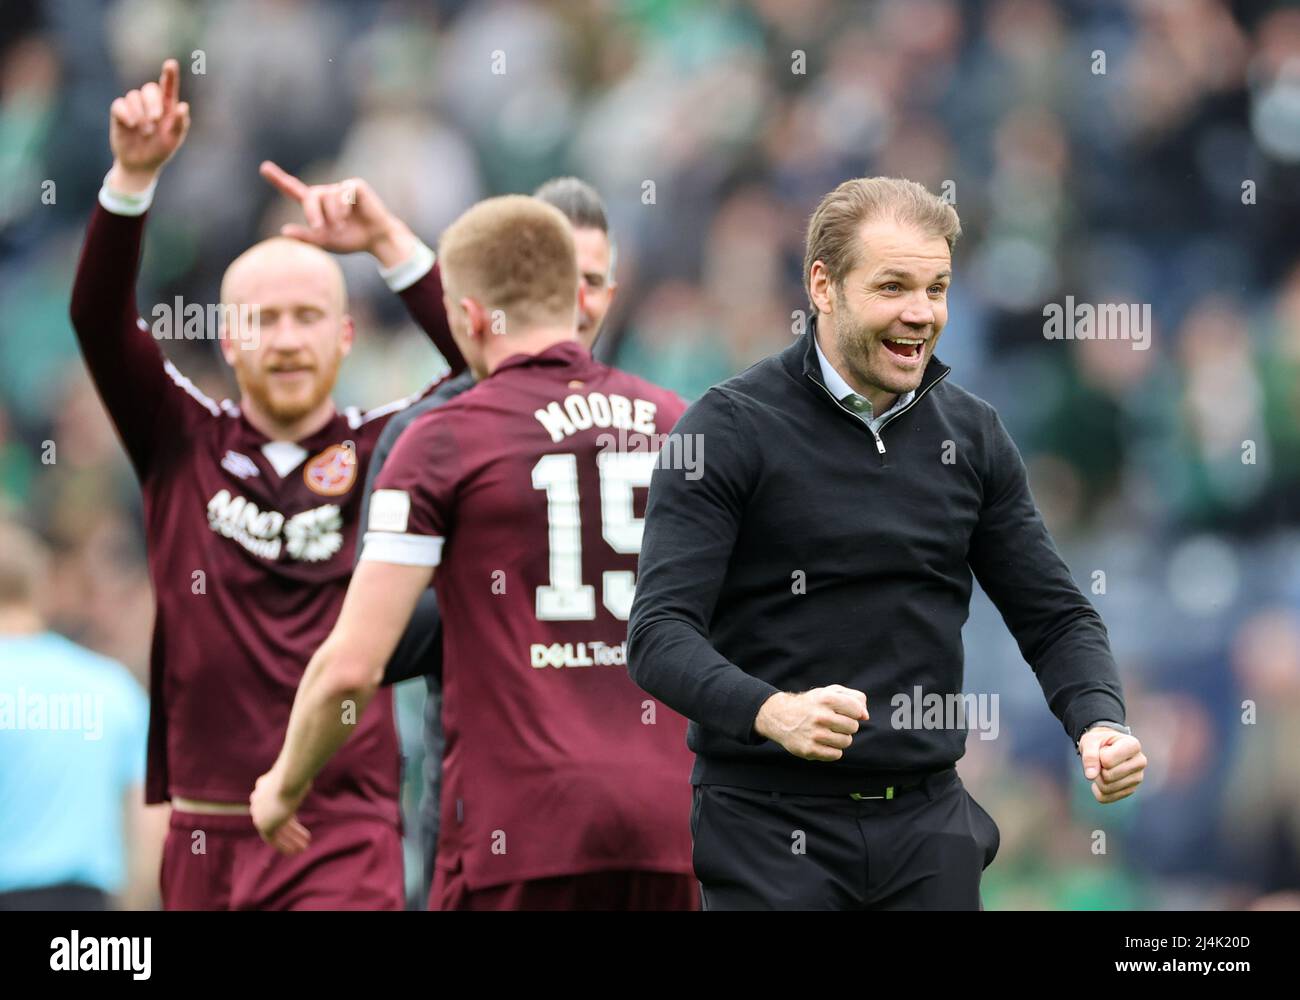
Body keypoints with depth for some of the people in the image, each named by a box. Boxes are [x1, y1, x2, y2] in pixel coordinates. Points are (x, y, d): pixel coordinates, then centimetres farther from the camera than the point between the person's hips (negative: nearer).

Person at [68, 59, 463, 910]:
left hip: (344, 832, -3)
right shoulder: (182, 444, 7)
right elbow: (99, 319, -5)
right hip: (207, 833, 3)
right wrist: (133, 175, -18)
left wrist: (388, 240, -12)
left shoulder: (384, 453, 3)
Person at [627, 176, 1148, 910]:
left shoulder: (971, 433, 10)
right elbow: (660, 633, -14)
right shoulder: (730, 429, -7)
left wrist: (1101, 723, -8)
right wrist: (773, 712, -33)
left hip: (930, 829, 5)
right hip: (771, 831, -4)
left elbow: (1054, 615, 14)